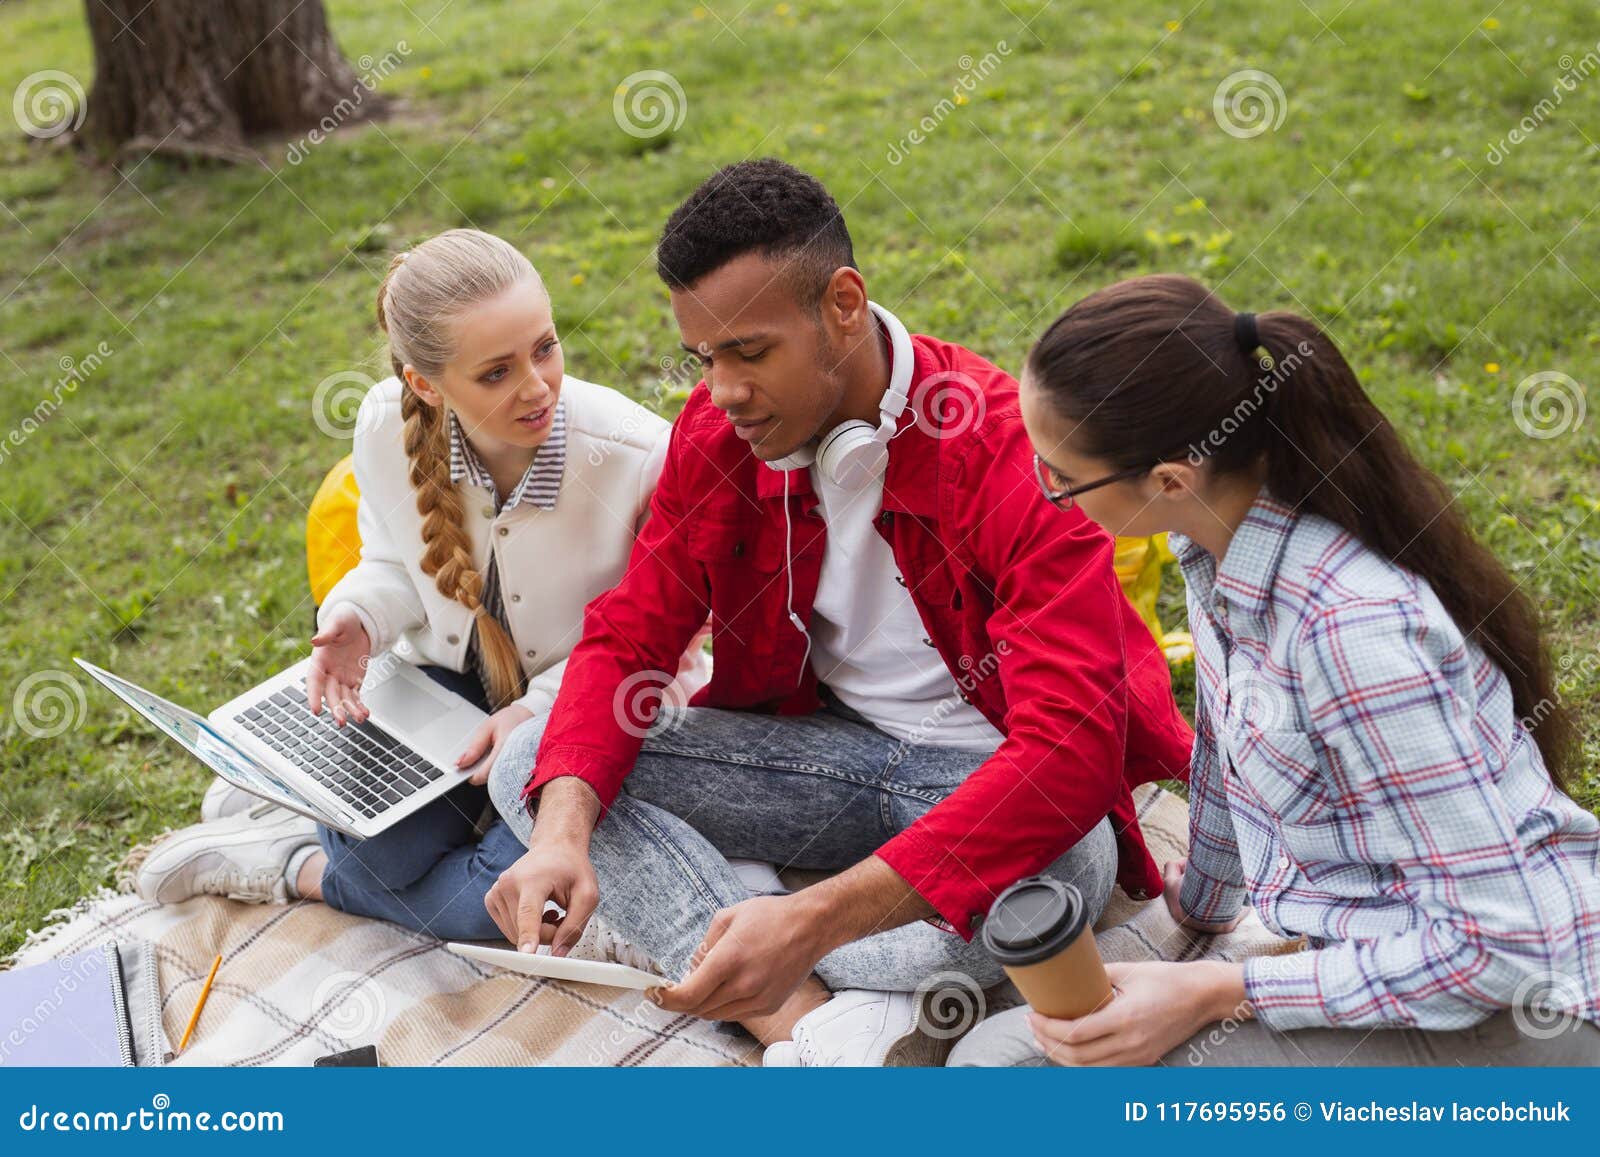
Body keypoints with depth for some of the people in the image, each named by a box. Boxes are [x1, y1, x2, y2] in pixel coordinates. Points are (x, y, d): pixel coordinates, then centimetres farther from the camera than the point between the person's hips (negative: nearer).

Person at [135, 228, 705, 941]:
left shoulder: (639, 456, -27)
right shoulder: (388, 427, -16)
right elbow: (394, 563, 5)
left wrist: (541, 708, -24)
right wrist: (357, 619, -17)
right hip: (452, 677, 2)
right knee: (379, 851, -23)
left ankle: (293, 868, 1)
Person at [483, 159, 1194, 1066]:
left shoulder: (1010, 454, -27)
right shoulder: (714, 436, -7)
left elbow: (1070, 749, -35)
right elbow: (629, 636, -5)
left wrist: (815, 919, -44)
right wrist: (563, 829, -28)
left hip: (998, 775, -5)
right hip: (840, 746, 6)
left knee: (1061, 866, -41)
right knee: (532, 766, -13)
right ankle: (820, 1021, -28)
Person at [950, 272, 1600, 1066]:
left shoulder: (1356, 627, -31)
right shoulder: (1217, 530, -6)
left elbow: (1503, 945, -26)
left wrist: (1218, 993, -23)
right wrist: (1201, 904, 25)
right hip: (1386, 960, 8)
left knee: (1003, 1057, -21)